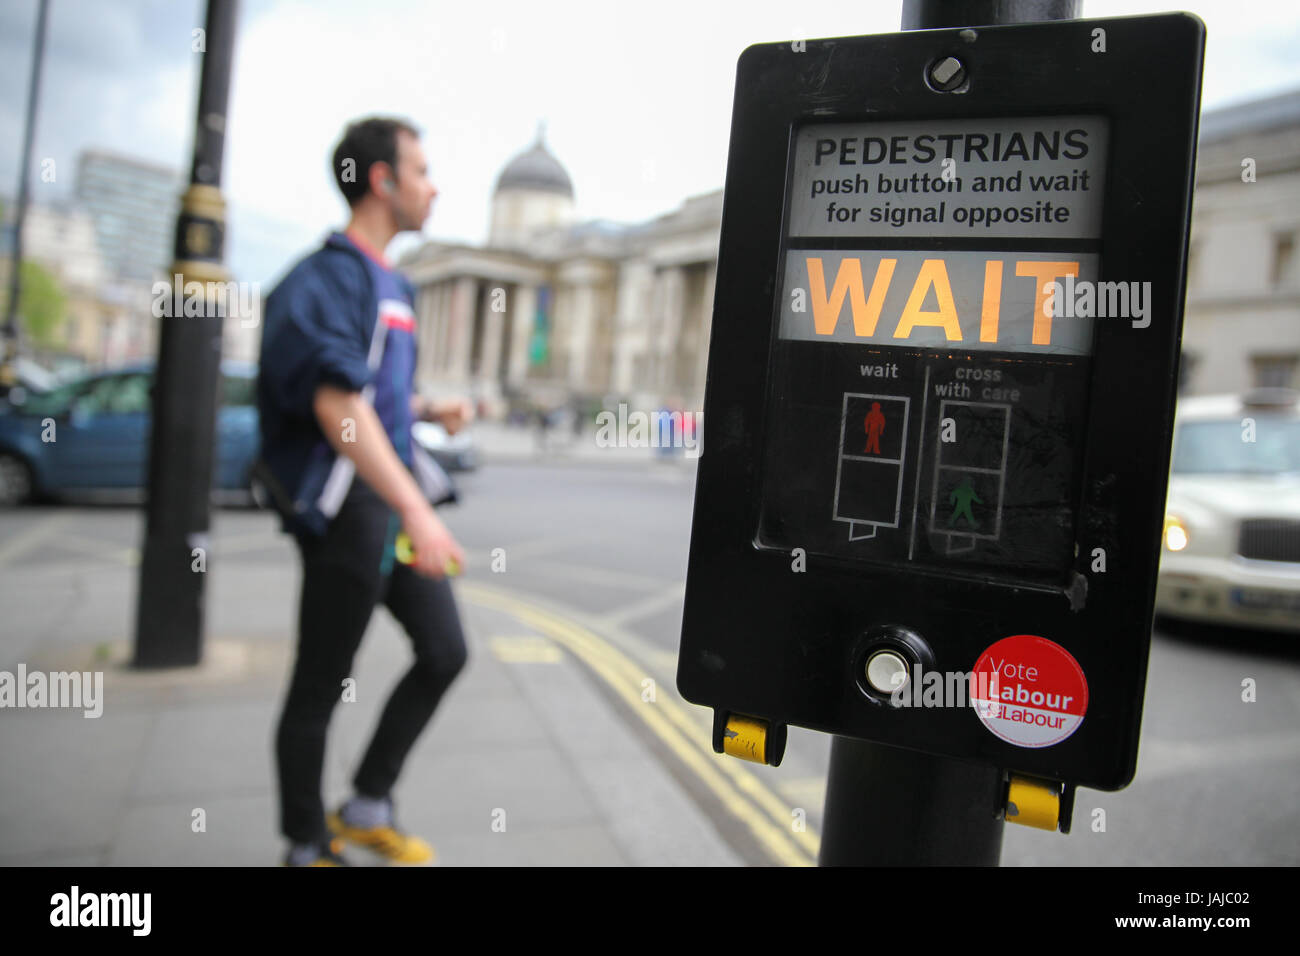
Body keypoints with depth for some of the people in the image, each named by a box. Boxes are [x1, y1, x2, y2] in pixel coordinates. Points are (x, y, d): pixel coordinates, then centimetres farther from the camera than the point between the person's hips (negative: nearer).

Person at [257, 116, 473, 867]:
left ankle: (369, 806, 25)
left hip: (396, 496, 9)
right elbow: (337, 405, -25)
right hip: (346, 506, -9)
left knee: (445, 652, 10)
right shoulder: (327, 278, -11)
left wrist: (433, 409, 10)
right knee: (321, 686, 3)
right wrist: (414, 510, -32)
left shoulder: (395, 287, 18)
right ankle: (307, 845, 21)